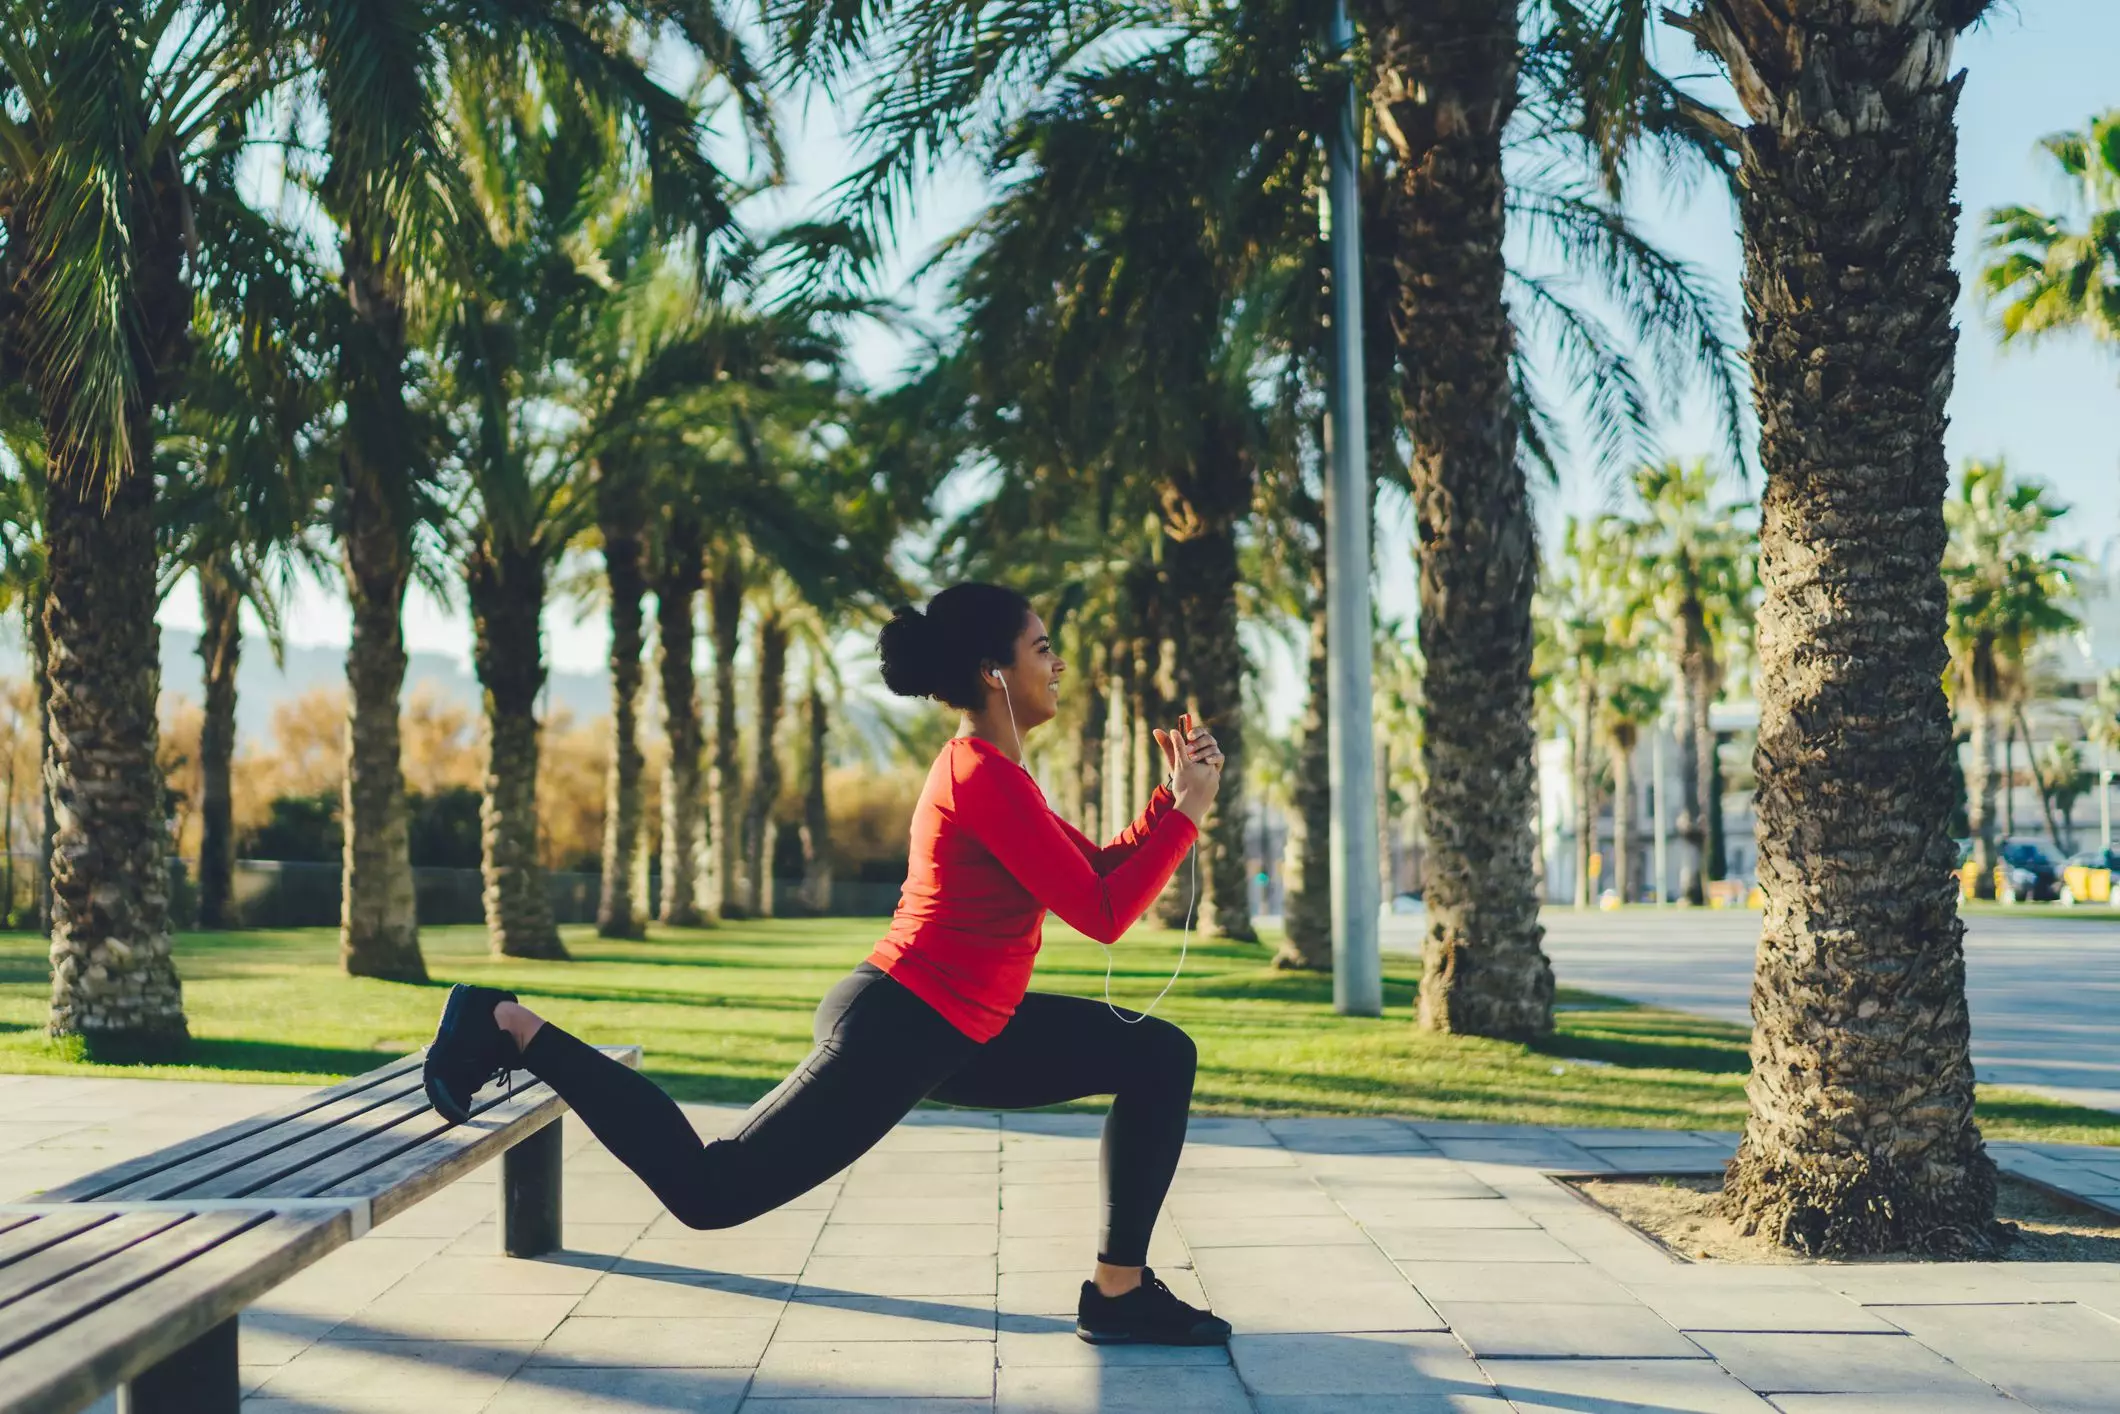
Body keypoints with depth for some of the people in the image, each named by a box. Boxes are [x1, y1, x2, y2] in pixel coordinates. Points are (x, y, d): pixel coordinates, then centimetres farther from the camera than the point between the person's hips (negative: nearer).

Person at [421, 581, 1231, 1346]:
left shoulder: (986, 770, 12)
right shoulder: (988, 777, -20)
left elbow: (1097, 871, 19)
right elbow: (1102, 914, -21)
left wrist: (1172, 796, 7)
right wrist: (1190, 813, -13)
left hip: (946, 1033, 10)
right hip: (894, 1036, -10)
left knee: (1158, 1057, 9)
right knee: (708, 1189, -4)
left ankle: (1120, 1292, 11)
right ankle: (511, 1030, 5)